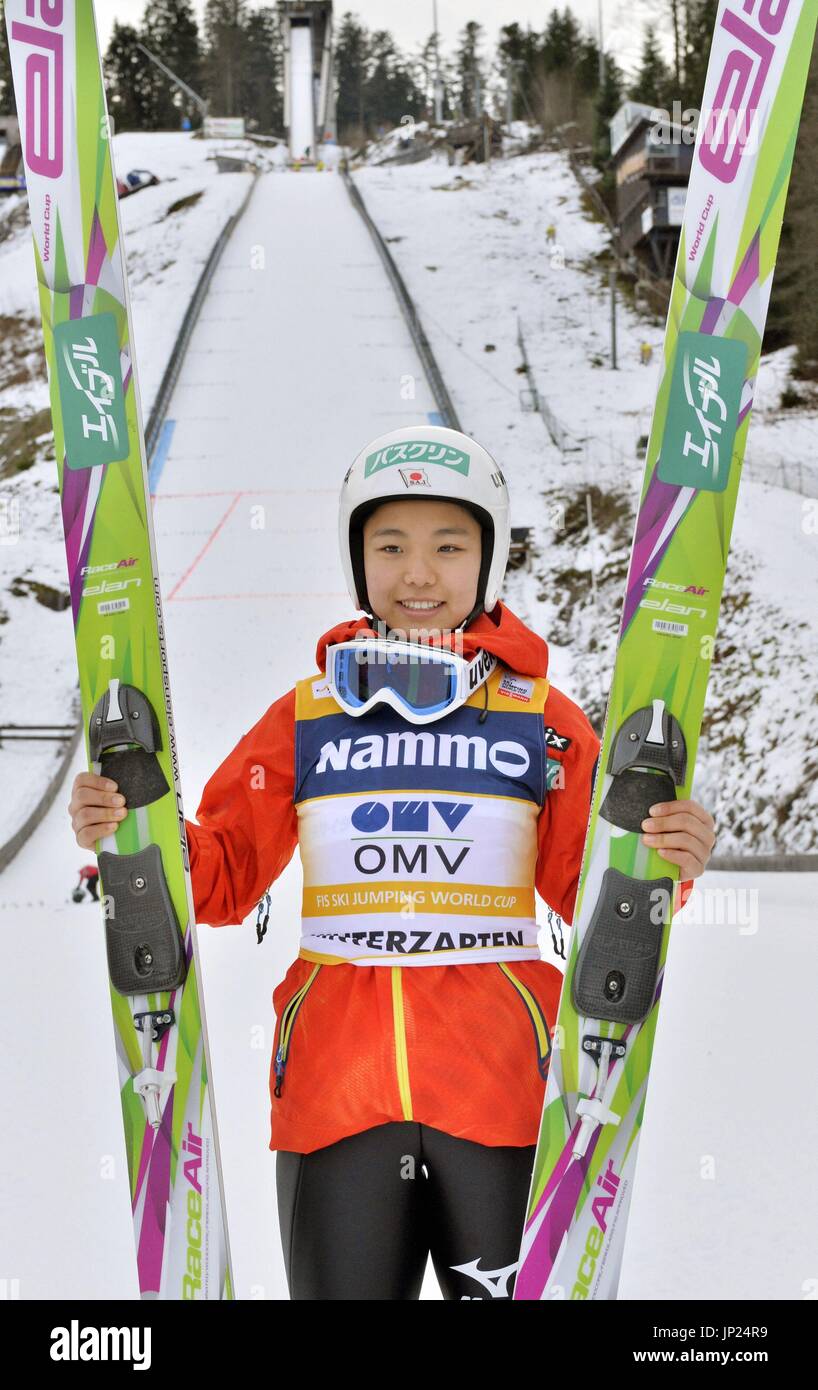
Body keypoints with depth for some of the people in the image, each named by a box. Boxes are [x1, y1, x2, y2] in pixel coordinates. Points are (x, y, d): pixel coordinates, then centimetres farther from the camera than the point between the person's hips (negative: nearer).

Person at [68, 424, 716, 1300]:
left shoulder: (541, 717, 6)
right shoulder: (306, 716, 8)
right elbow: (223, 880, 9)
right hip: (334, 1086, 1)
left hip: (498, 1087, 0)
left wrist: (661, 863, -15)